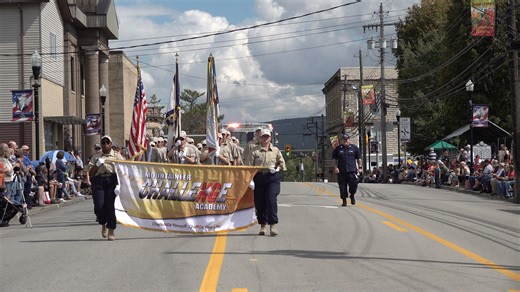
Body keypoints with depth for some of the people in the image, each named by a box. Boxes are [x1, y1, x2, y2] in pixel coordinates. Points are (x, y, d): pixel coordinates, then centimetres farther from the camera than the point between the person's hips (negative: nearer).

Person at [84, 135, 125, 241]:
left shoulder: (117, 156, 13)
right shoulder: (96, 157, 16)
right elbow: (90, 173, 12)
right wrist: (97, 165, -7)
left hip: (112, 181, -1)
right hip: (98, 182, 2)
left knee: (110, 206, -7)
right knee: (99, 206, -8)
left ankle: (111, 231, 0)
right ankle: (103, 224, 21)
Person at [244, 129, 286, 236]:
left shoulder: (276, 150, 12)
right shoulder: (254, 151, 6)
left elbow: (281, 163, 13)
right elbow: (248, 166, 0)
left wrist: (277, 169, -8)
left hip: (272, 178, -1)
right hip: (258, 178, 1)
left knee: (271, 200, -12)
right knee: (259, 202, 4)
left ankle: (273, 225, -11)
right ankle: (262, 225, 18)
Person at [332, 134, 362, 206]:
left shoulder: (354, 148, 9)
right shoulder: (338, 148, 9)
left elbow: (359, 158, 13)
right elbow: (334, 159, 12)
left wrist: (359, 167, 5)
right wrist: (335, 167, 0)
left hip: (352, 170, 0)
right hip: (341, 171, 0)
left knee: (353, 185, -7)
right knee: (342, 187, 0)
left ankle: (352, 196, 20)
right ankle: (344, 200, 9)